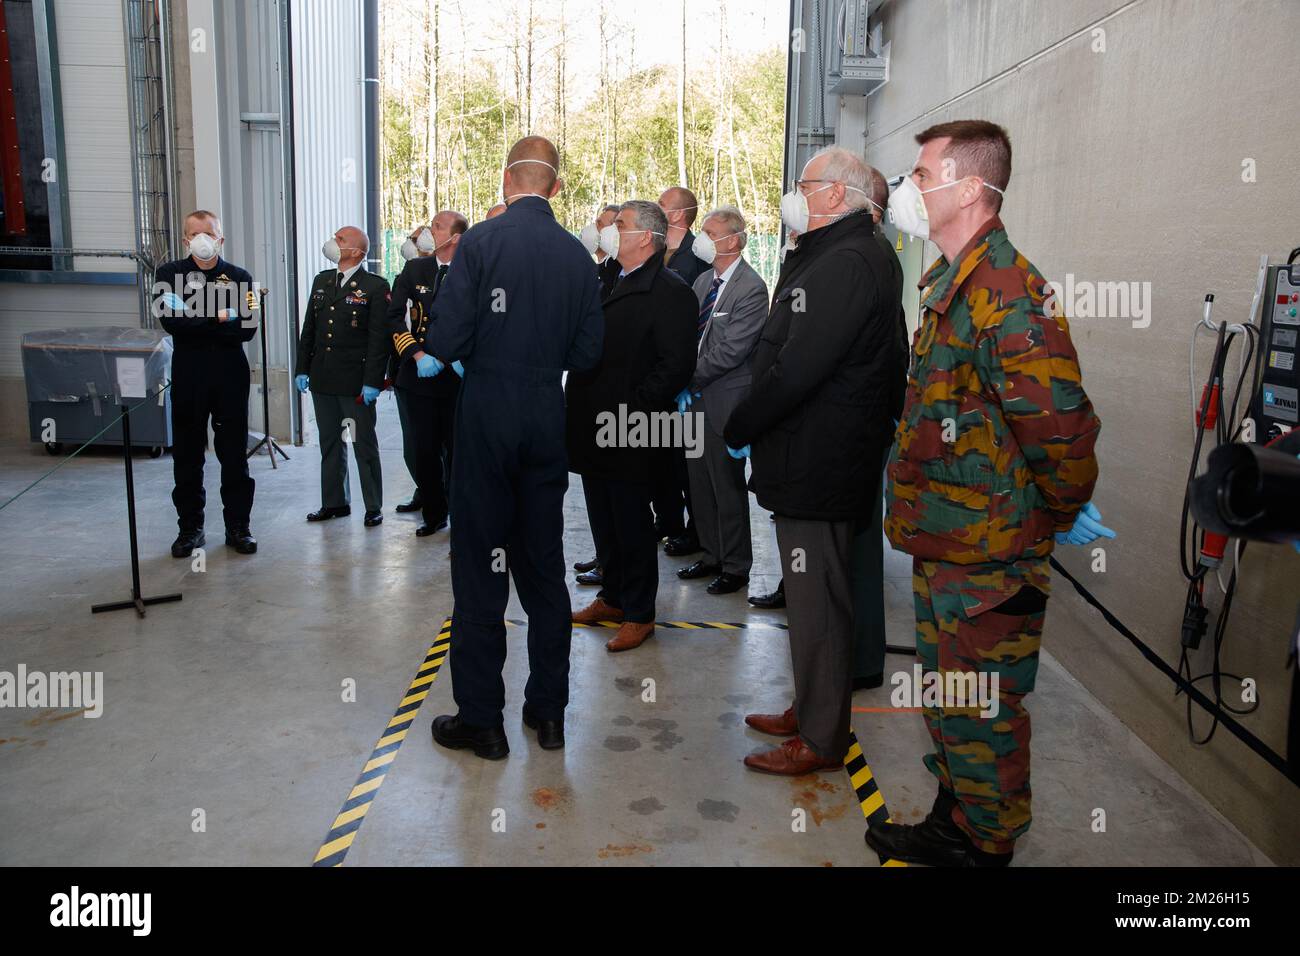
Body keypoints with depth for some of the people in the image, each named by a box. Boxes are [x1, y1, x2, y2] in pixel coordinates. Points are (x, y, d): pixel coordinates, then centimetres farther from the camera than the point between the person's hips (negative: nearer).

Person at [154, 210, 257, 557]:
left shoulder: (239, 277, 4)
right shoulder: (169, 274, 4)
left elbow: (246, 329, -8)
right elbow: (172, 320, -11)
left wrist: (197, 324, -13)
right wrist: (221, 317, -12)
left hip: (231, 376, 0)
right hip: (188, 376, 0)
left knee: (235, 455, 5)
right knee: (187, 456, 7)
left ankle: (237, 526, 16)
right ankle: (190, 527, 18)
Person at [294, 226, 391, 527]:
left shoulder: (375, 287, -7)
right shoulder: (321, 281, 13)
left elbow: (379, 338, -12)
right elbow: (309, 328, 15)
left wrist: (372, 381, -16)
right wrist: (302, 369, 9)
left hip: (356, 381, -6)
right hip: (322, 378, 6)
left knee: (364, 444, 3)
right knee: (330, 443, 13)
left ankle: (374, 507, 12)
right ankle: (335, 502, 23)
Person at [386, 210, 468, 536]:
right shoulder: (414, 269, 6)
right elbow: (395, 317, 3)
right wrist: (418, 355, -9)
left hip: (457, 376, -3)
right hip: (419, 375, 3)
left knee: (456, 449, 3)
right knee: (425, 450, 6)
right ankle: (433, 514, 21)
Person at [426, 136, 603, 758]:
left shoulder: (481, 242, -10)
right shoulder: (577, 254, 2)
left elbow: (445, 342, -13)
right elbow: (588, 352, 4)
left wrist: (471, 349, 9)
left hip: (486, 416, -4)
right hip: (548, 420, 4)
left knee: (480, 569, 4)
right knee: (544, 565, 13)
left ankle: (481, 719, 11)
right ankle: (548, 711, 22)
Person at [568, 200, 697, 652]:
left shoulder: (670, 291, -12)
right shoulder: (608, 283, 16)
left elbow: (677, 364, -18)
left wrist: (631, 411, -19)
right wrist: (576, 404, 10)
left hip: (629, 432, -8)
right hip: (593, 426, 8)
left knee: (632, 525, 2)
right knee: (604, 522, 17)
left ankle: (639, 613, 16)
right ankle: (613, 597, 32)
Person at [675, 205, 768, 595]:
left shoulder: (752, 289, -15)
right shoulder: (703, 281, 11)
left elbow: (729, 352, -19)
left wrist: (689, 377, -13)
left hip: (724, 402, -8)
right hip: (695, 398, 8)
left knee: (727, 489, 2)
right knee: (699, 485, 15)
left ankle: (736, 567, 17)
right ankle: (711, 556, 31)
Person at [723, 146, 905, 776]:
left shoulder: (846, 265, -19)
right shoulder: (824, 259, 16)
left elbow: (795, 371, -25)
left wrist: (739, 429, -12)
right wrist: (749, 427, 8)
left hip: (819, 465, -11)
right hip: (807, 459, 11)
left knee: (816, 601, 0)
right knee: (810, 596, 20)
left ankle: (822, 740, 14)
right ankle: (809, 710, 35)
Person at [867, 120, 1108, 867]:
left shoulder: (1005, 289, -21)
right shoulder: (954, 281, 12)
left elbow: (1060, 425, -26)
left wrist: (1057, 518, -11)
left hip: (989, 555, -10)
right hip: (945, 545, 10)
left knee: (979, 713, 6)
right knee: (949, 695, 21)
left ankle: (984, 845, 25)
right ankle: (955, 824, 39)